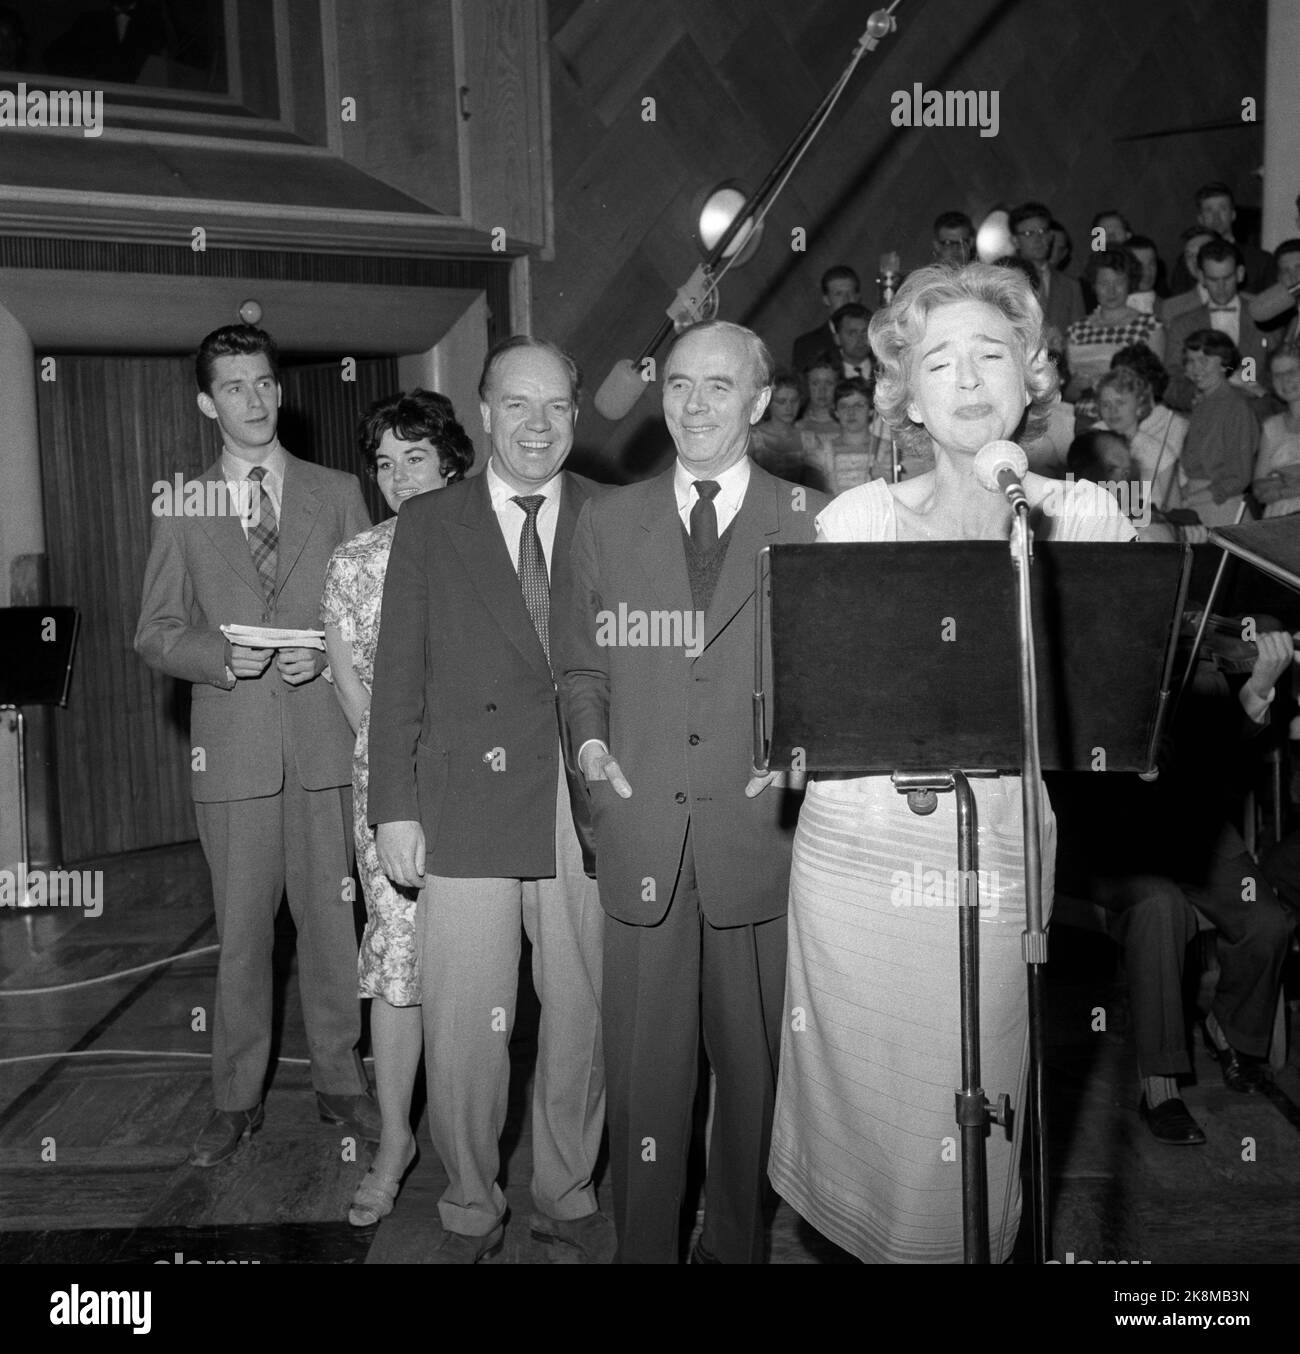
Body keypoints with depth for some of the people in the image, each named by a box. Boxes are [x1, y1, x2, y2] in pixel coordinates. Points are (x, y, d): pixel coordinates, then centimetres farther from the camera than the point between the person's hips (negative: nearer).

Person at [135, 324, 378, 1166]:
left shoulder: (338, 492, 9)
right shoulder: (183, 509, 10)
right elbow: (155, 634, 7)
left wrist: (329, 652, -10)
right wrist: (222, 655, -11)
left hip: (325, 736, 0)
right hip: (232, 746, 0)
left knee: (332, 916, 6)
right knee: (241, 928, 6)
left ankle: (340, 1080, 22)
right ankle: (238, 1098, 21)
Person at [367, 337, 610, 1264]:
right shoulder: (429, 525, 7)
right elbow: (399, 674, 4)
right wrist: (395, 807, -1)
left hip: (589, 812, 1)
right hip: (467, 813, 0)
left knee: (583, 1019, 10)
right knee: (464, 1029, 4)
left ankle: (568, 1197, 31)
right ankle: (471, 1210, 26)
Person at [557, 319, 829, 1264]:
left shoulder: (813, 521, 4)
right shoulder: (608, 522, 9)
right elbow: (584, 666, 14)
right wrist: (590, 740, -4)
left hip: (762, 834, 0)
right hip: (643, 836, 1)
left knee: (755, 1062, 12)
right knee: (643, 1068, 7)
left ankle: (738, 1242, 33)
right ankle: (644, 1246, 25)